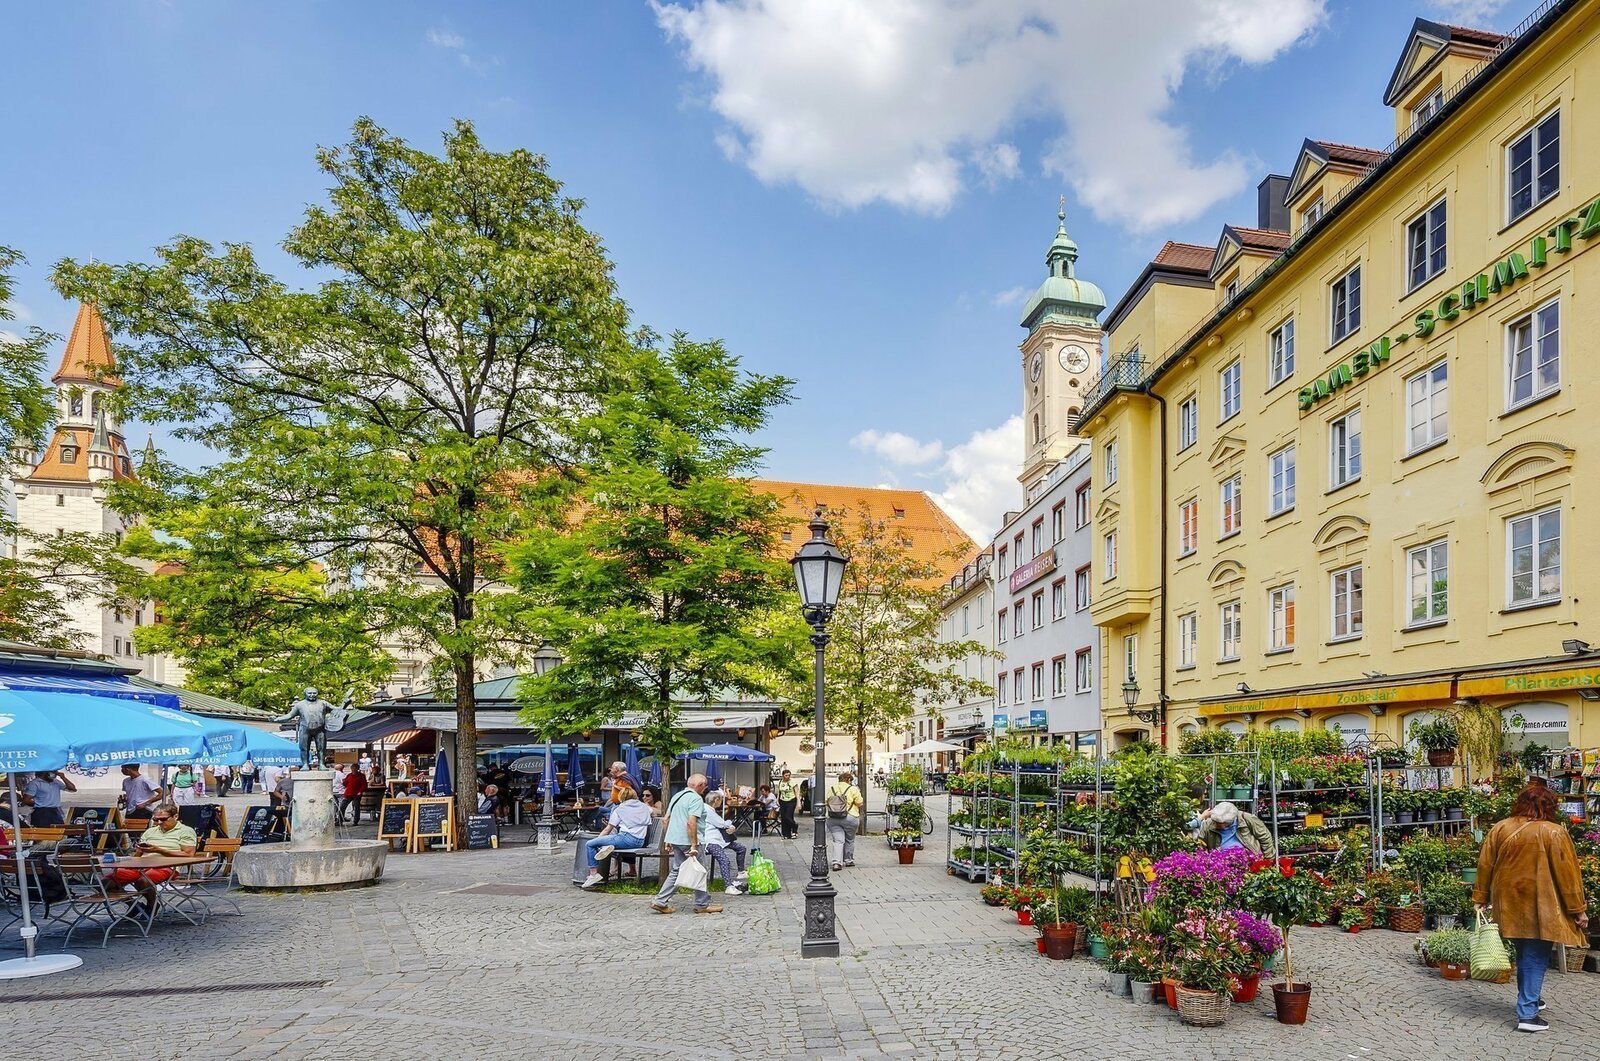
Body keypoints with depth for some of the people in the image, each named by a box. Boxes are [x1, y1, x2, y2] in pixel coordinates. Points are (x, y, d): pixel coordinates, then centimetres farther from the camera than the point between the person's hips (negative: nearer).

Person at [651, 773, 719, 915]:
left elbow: (666, 820, 18)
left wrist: (668, 841, 21)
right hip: (687, 840, -8)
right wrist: (694, 845, -22)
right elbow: (691, 823, -22)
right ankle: (703, 904, 12)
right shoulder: (696, 799, -12)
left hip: (675, 839, 8)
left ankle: (660, 901, 8)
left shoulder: (677, 796, 16)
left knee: (676, 871, 13)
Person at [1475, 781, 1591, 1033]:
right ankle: (1527, 1014, 1)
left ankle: (1530, 999, 35)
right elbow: (1567, 873, -9)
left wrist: (1481, 898, 15)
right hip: (1539, 907, -4)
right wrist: (1578, 909, -1)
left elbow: (1485, 866, 5)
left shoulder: (1499, 829, 2)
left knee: (1525, 953, 21)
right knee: (1536, 958, 3)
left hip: (1509, 906, 4)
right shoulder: (1554, 832, -11)